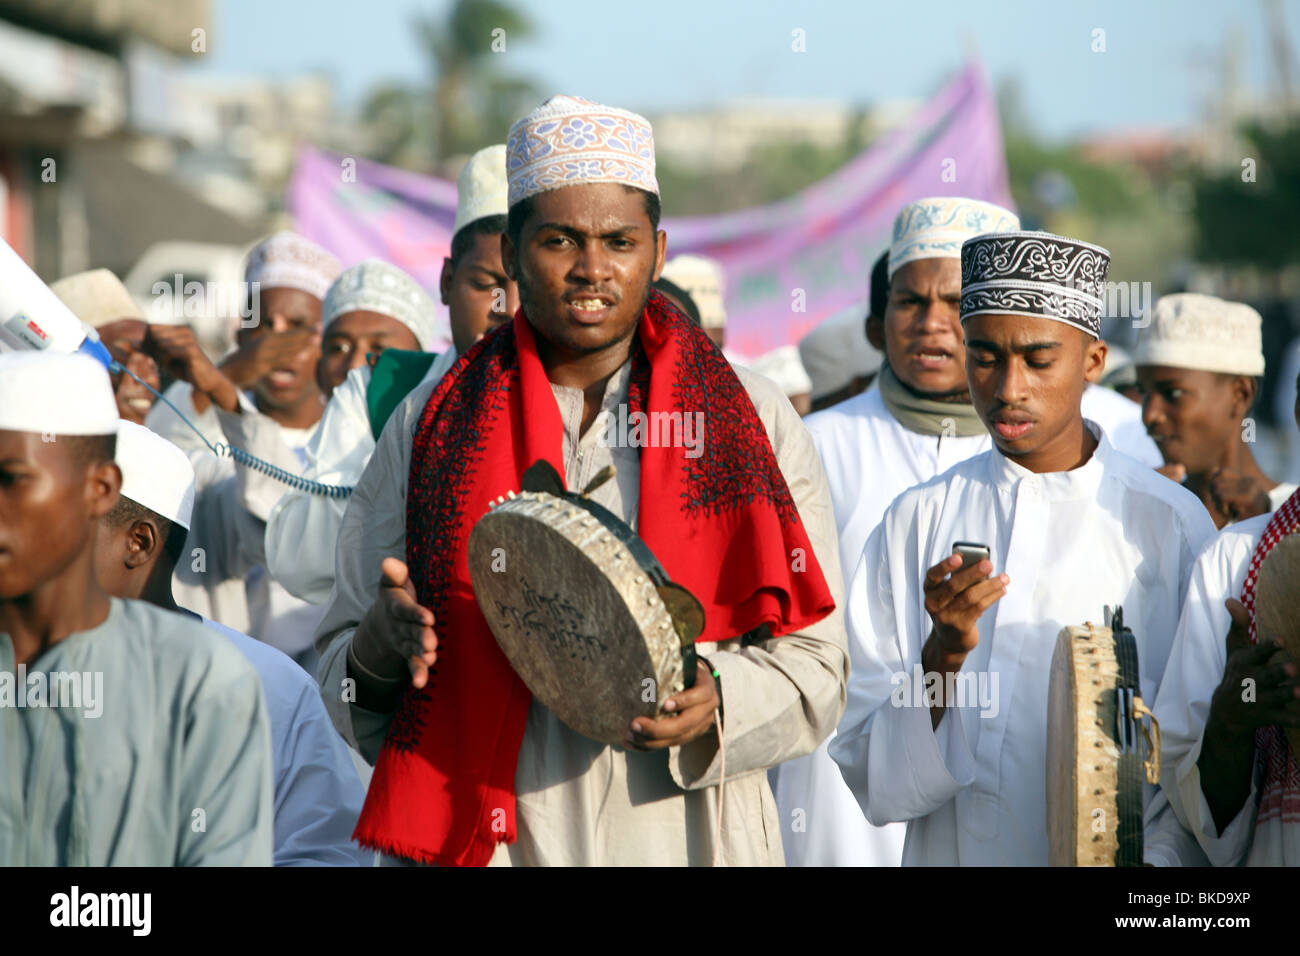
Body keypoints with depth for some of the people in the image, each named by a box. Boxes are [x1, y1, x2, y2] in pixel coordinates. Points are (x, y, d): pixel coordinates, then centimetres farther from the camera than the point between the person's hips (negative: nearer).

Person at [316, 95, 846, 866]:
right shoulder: (431, 426, 6)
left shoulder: (754, 424, 5)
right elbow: (341, 676, 7)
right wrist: (386, 642, -16)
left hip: (684, 837, 0)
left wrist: (716, 700, -17)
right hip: (478, 838, 0)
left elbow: (815, 666, 2)